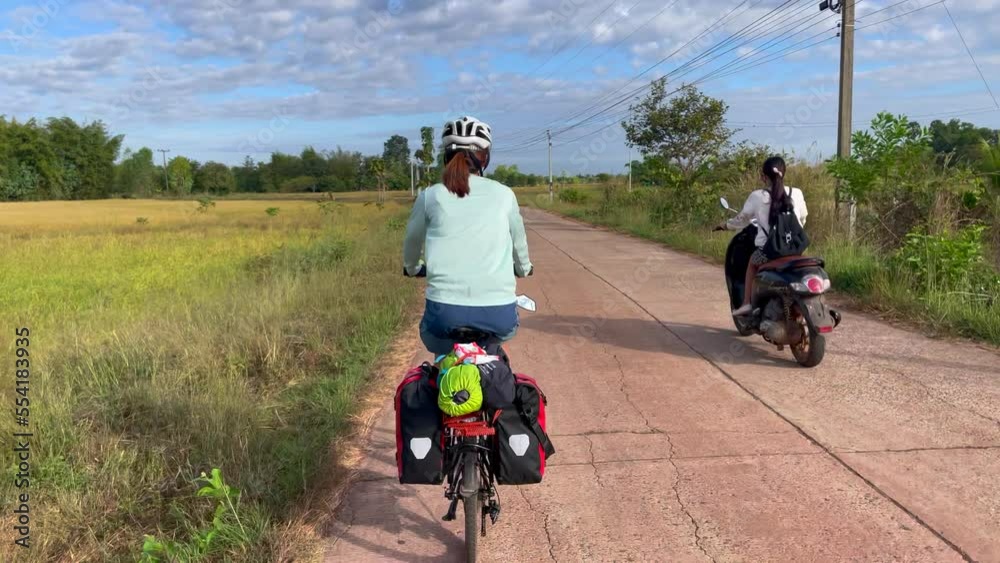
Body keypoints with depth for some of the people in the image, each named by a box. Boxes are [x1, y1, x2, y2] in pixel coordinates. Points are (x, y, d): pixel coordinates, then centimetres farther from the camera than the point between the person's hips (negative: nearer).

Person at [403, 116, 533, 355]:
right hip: (499, 314, 1)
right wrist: (524, 268, 45)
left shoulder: (430, 196, 7)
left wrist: (412, 269, 45)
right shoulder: (504, 194, 9)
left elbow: (412, 242, 23)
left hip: (446, 312, -1)